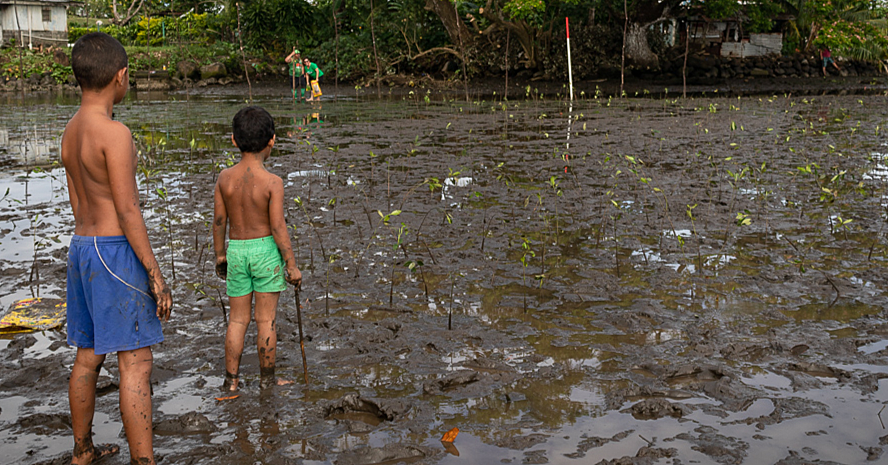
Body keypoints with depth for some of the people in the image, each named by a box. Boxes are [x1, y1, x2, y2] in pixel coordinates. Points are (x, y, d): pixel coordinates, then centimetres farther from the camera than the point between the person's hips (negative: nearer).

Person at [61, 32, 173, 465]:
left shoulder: (70, 132, 10)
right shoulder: (114, 133, -18)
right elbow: (127, 212, -19)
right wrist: (156, 276, -16)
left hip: (81, 248, 9)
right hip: (116, 251, -9)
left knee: (88, 357, 18)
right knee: (136, 363, -5)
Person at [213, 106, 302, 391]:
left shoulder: (225, 178, -4)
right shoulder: (272, 183, -15)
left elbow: (219, 222, 2)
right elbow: (278, 228, -15)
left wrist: (219, 255, 15)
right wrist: (292, 265, -7)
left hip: (236, 250, 4)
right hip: (266, 250, -3)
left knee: (238, 319, 13)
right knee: (266, 319, 6)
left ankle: (231, 380, 17)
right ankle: (267, 379, 15)